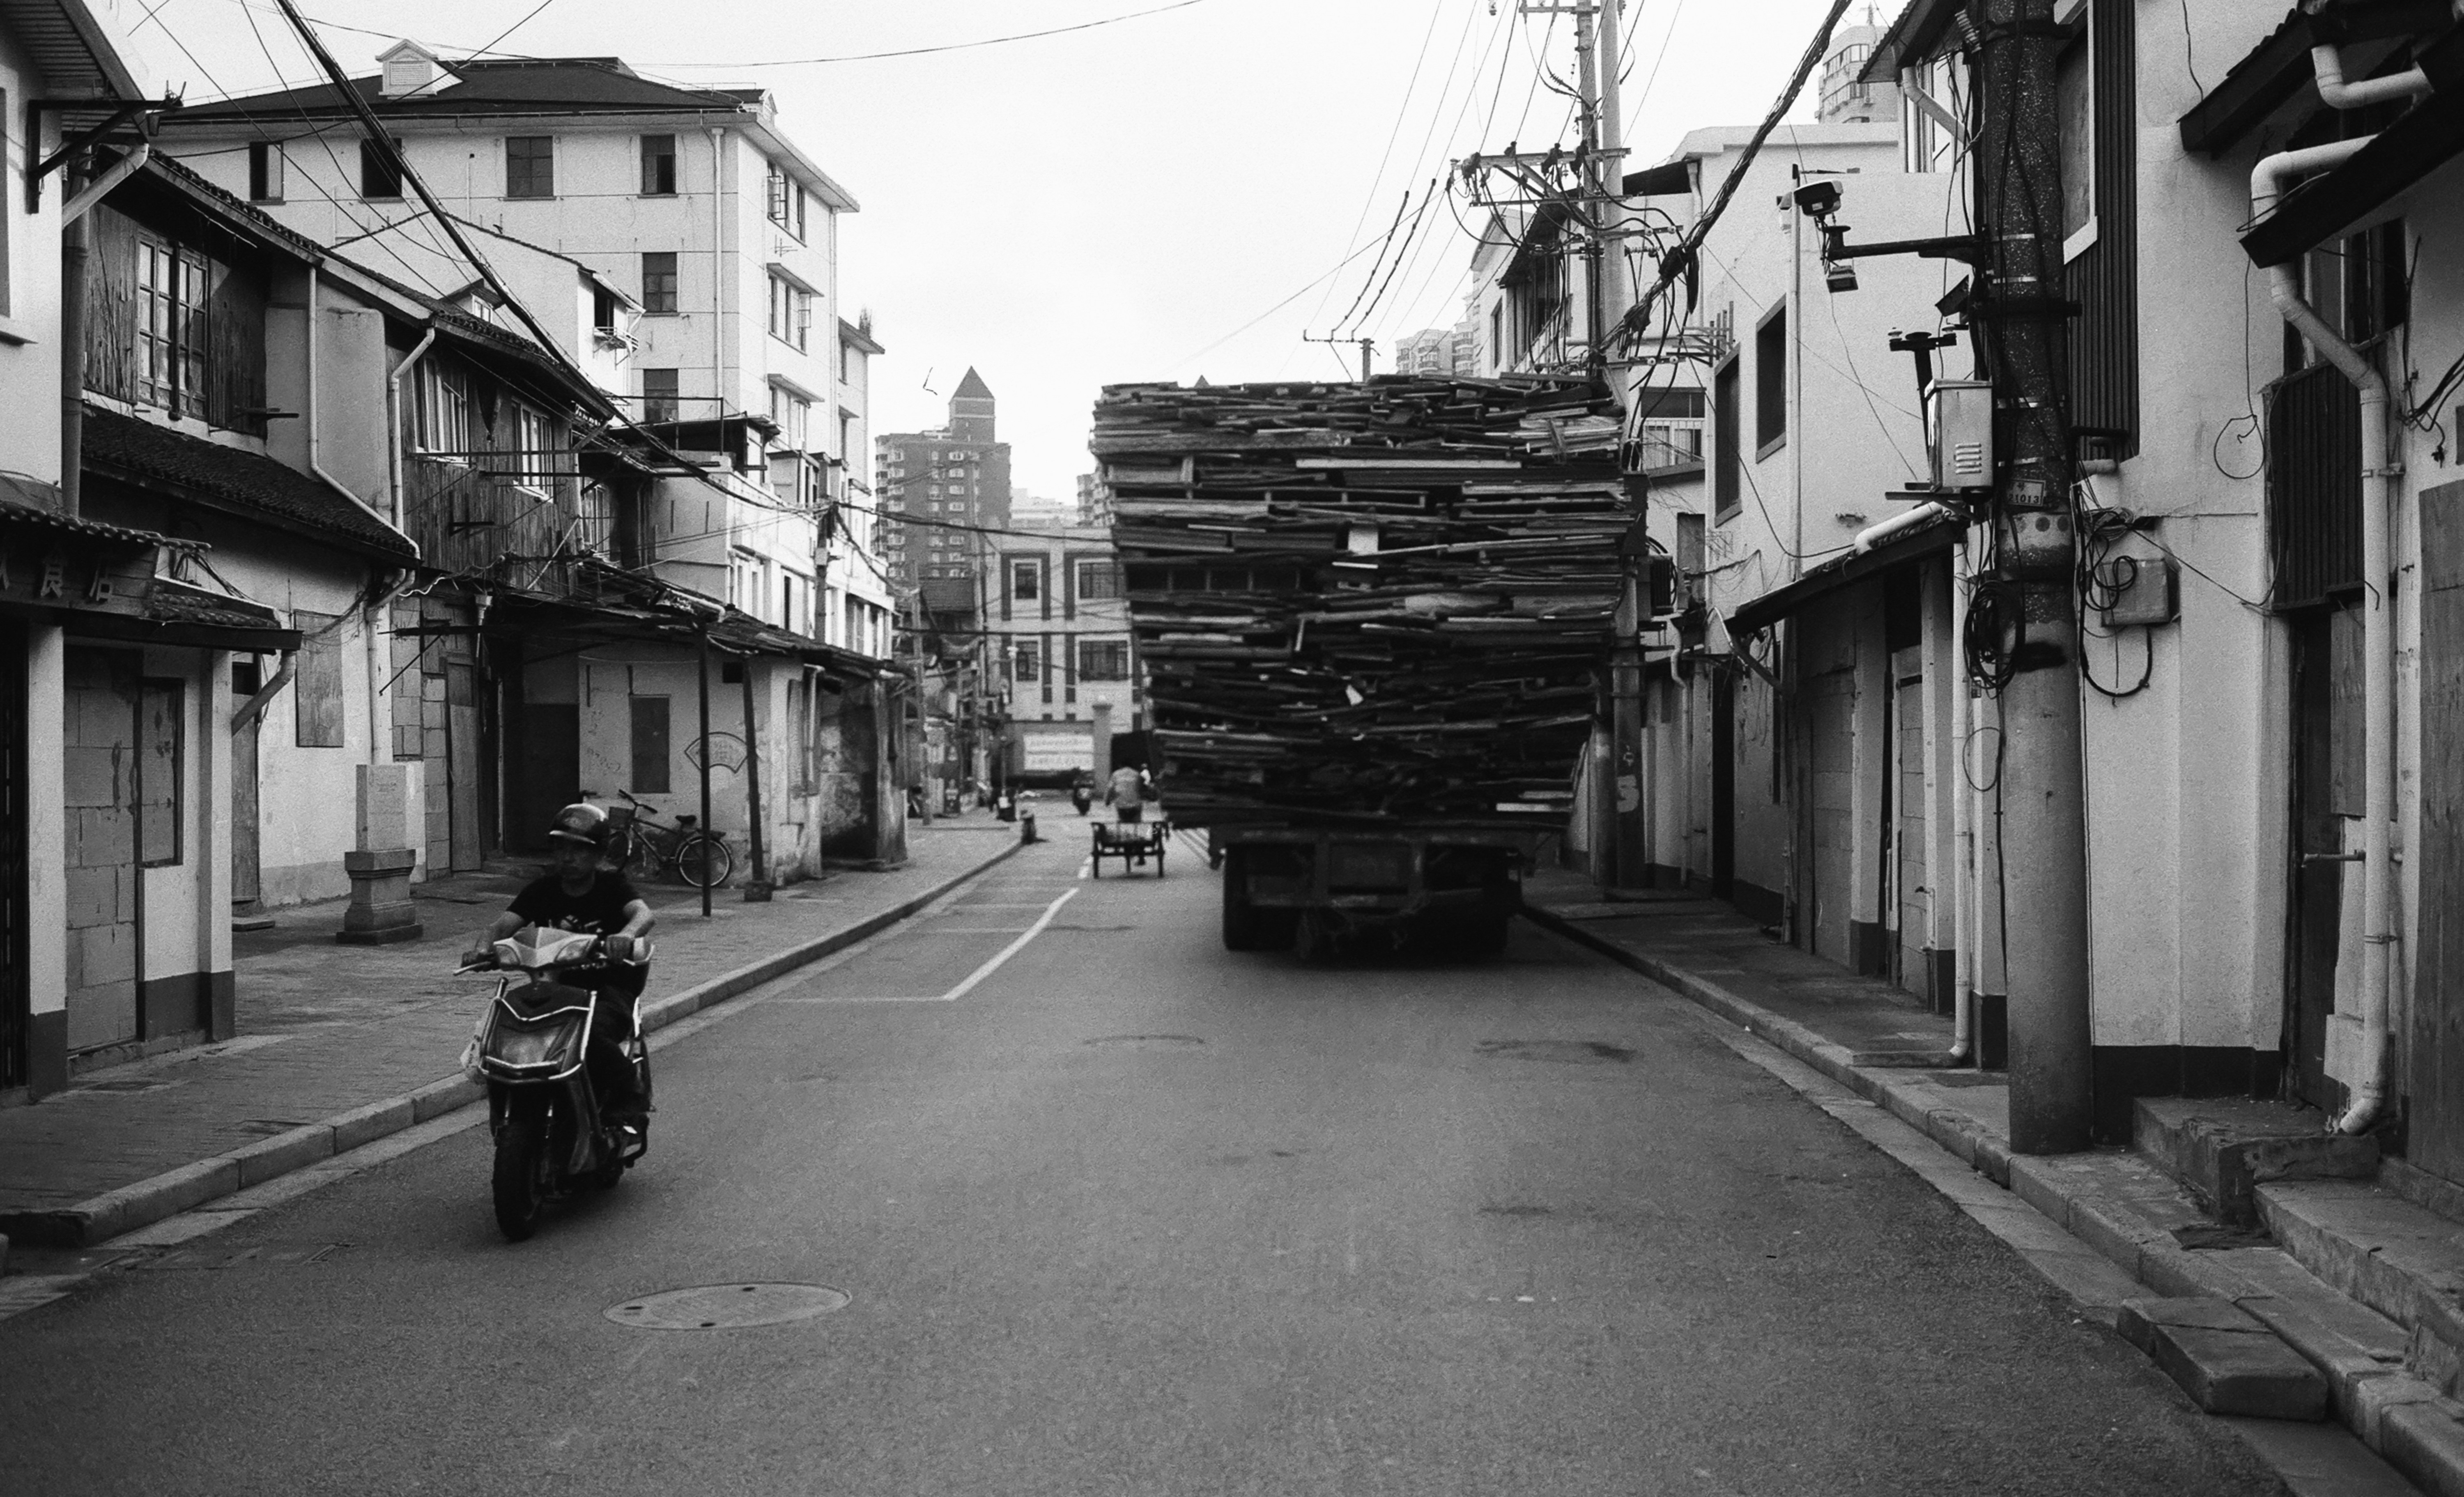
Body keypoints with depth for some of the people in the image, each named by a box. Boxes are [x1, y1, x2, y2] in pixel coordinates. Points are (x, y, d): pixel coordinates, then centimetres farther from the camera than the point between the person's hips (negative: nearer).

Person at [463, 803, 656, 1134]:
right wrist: (484, 946, -30)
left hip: (608, 986, -4)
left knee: (593, 1033, -35)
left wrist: (627, 934, -47)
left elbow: (645, 913, -23)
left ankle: (629, 1104, -16)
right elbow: (504, 923, -6)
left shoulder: (612, 886, -3)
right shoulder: (541, 891, 7)